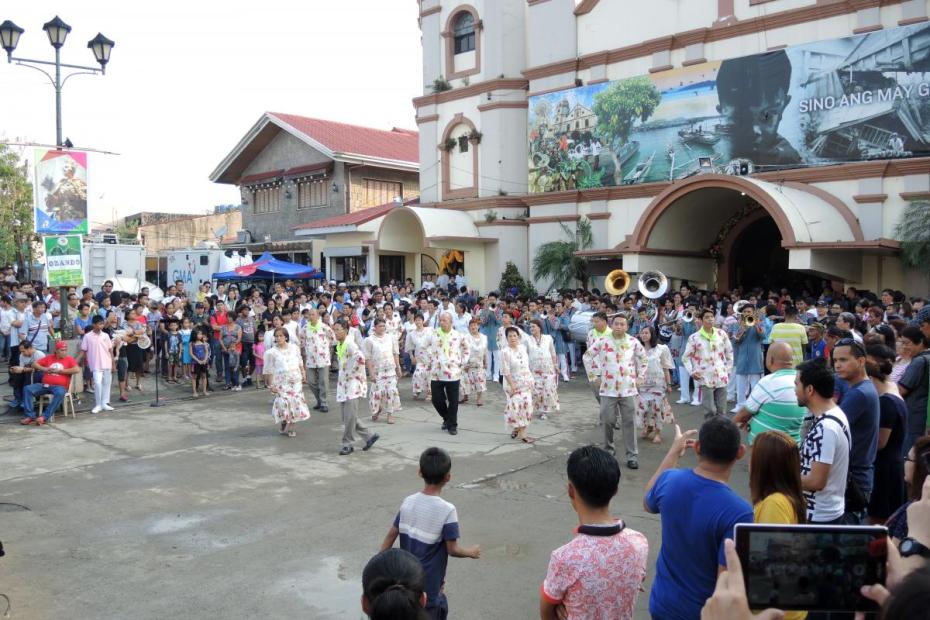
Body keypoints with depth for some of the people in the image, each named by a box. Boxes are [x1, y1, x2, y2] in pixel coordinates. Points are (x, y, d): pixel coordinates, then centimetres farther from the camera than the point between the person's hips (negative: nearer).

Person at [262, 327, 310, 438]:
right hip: (281, 382, -3)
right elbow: (269, 371, -6)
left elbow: (300, 362, 17)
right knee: (283, 403, -5)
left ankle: (291, 426, 13)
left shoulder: (294, 348, 4)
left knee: (295, 402, 2)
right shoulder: (271, 353, -8)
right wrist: (271, 385, -7)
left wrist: (303, 373, 14)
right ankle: (284, 426, 13)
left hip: (296, 380, 3)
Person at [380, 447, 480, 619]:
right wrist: (470, 552, 4)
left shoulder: (408, 502, -5)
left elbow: (391, 535, 0)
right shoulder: (447, 510, -22)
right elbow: (452, 550, -15)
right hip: (428, 585, -6)